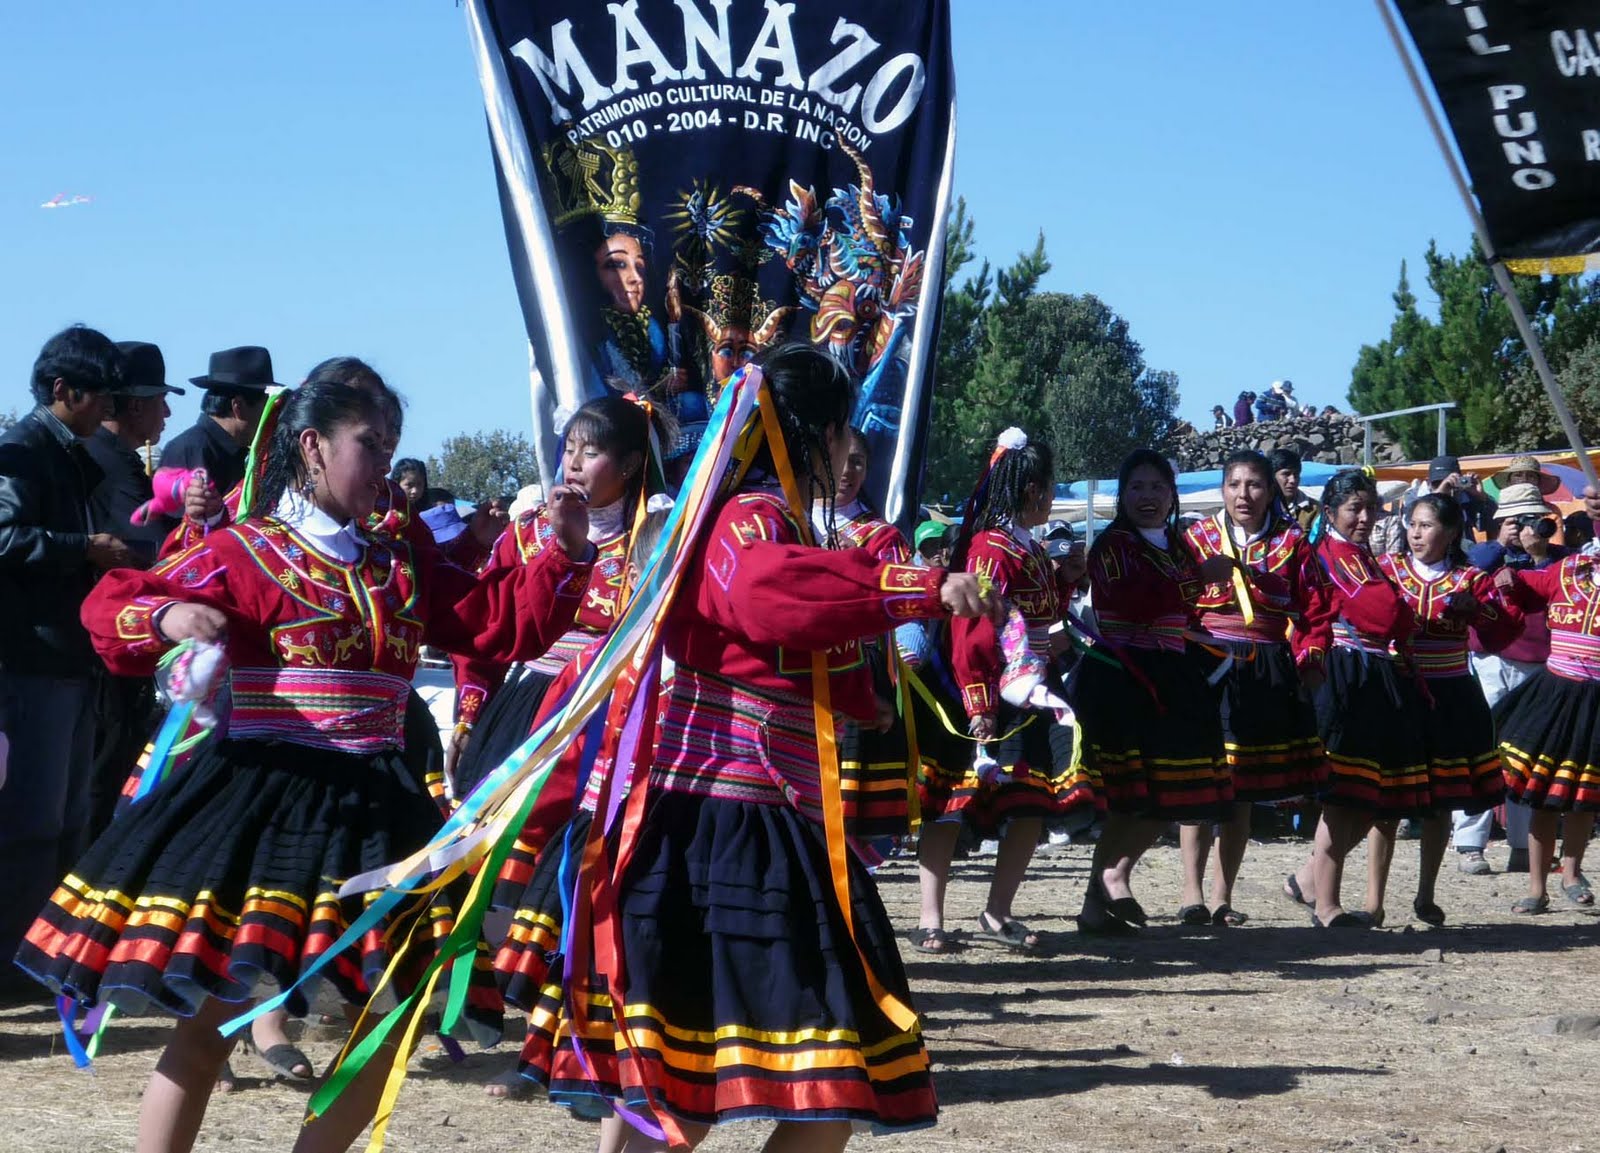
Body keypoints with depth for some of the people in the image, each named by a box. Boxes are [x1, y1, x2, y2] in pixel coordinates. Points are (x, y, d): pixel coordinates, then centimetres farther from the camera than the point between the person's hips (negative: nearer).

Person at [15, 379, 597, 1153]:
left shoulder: (403, 570, 13)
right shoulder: (245, 552, -2)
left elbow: (505, 623, 14)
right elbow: (113, 608, -7)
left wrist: (567, 554, 2)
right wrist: (166, 615, -28)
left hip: (370, 809, 6)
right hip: (264, 795, -6)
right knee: (213, 1014, -2)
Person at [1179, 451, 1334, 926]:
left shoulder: (1292, 542, 8)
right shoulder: (1198, 538, 4)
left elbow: (1316, 607, 6)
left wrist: (1311, 657, -6)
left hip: (1270, 673, 2)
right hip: (1208, 667, -2)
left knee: (1245, 790, 7)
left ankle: (1222, 896, 13)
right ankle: (1192, 891, -5)